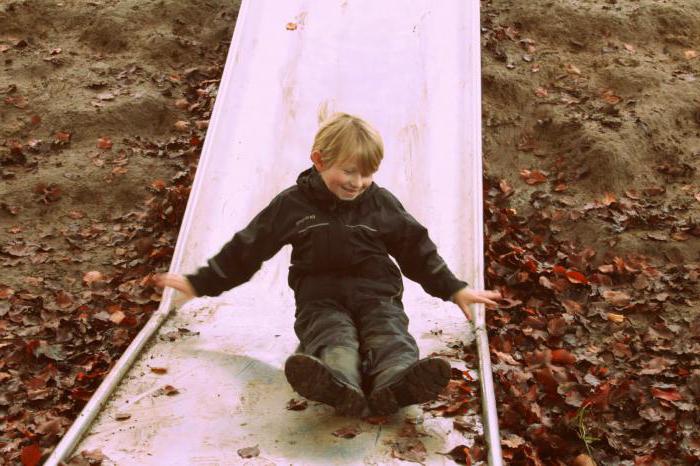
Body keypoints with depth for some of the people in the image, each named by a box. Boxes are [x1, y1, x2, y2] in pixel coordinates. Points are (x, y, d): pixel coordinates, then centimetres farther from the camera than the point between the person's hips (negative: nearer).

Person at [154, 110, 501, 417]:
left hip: (375, 294, 2)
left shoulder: (381, 203, 8)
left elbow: (415, 248, 17)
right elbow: (248, 247, 10)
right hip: (321, 298, -2)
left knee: (390, 335, -29)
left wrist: (455, 290, 15)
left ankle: (395, 381, -60)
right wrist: (199, 283, 12)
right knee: (334, 337, -33)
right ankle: (340, 385, -65)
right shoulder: (292, 204, 3)